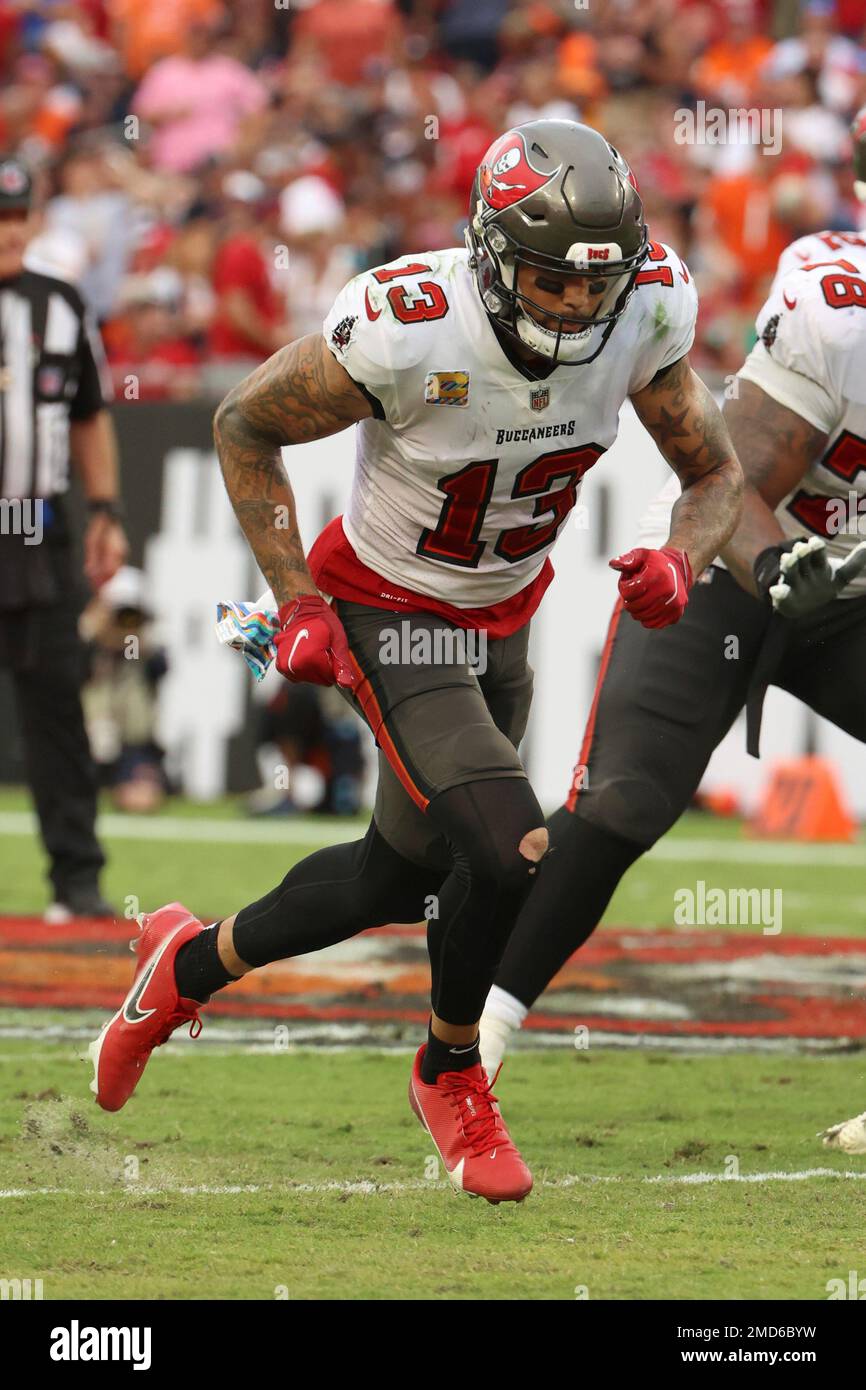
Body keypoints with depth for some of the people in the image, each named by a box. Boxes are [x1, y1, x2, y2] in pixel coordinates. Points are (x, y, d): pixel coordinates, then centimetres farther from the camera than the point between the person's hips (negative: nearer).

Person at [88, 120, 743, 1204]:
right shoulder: (406, 333, -32)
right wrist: (299, 604, -16)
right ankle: (451, 1076, 7)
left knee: (403, 878, 21)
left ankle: (191, 965, 47)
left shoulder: (645, 315, -18)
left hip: (501, 619, 6)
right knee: (508, 856, -22)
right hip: (391, 615, -6)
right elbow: (246, 426, -14)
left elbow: (716, 474, -3)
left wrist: (681, 559, -26)